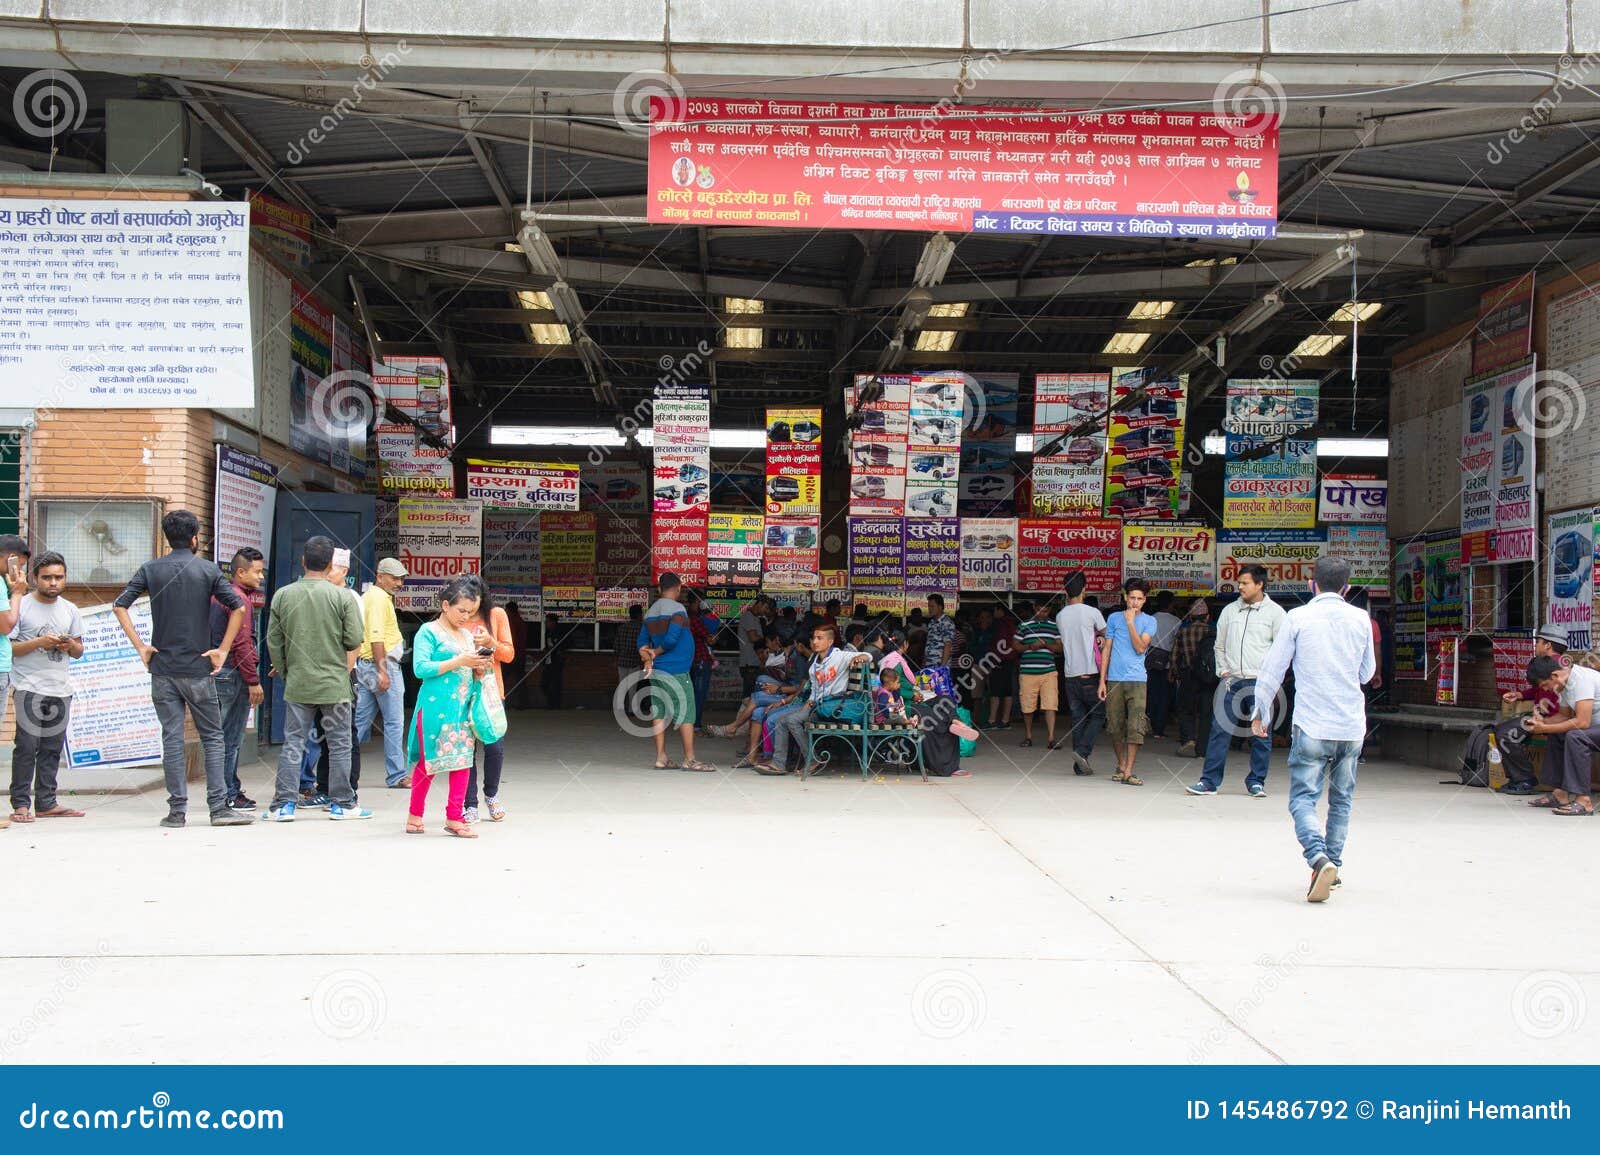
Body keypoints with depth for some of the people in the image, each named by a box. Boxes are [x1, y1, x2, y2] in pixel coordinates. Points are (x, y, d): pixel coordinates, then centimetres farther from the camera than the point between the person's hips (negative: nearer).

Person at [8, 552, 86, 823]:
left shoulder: (70, 610, 14)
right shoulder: (21, 606, 0)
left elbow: (79, 651, 19)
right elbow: (8, 647, -5)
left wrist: (71, 645, -4)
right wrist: (40, 642, -17)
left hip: (61, 688, 5)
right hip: (29, 686, -5)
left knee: (53, 747, 5)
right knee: (27, 745, -9)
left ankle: (46, 803, 10)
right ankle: (21, 804, -4)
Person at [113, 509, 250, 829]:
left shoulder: (150, 570, 4)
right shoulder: (207, 570, -1)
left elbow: (119, 605, -3)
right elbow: (238, 607, -9)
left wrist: (140, 646, -1)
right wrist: (222, 650, -4)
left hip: (162, 668, 2)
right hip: (198, 668, -2)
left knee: (172, 738, 4)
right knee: (212, 737, 5)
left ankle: (177, 810, 4)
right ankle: (219, 807, 0)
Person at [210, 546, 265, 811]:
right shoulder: (239, 598, -14)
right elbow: (242, 644, -19)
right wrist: (254, 681, -17)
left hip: (220, 670, 10)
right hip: (235, 673, -10)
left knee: (228, 736, 14)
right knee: (231, 737, -5)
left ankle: (231, 791, 20)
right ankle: (229, 796, -1)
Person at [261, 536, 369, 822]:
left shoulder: (283, 595, 0)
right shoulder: (342, 597, -9)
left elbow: (273, 640, 4)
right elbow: (354, 640, -9)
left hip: (297, 684, 2)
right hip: (334, 684, -2)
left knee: (292, 743, 7)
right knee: (339, 744, 7)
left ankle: (283, 804, 6)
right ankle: (342, 803, 13)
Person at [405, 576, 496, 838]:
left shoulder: (467, 634, 17)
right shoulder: (429, 632, -5)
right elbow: (421, 668, -16)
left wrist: (479, 668, 2)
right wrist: (459, 662, -18)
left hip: (463, 708, 7)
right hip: (436, 708, -7)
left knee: (463, 760, 2)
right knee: (429, 761, -1)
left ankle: (455, 817, 7)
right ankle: (415, 816, 14)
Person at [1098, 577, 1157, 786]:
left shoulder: (1149, 621, 6)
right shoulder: (1114, 618, 10)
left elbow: (1140, 648, -7)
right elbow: (1106, 649, 11)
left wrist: (1131, 622, -10)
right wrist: (1102, 680, 6)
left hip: (1137, 680, -2)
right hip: (1114, 680, 2)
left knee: (1135, 727, -11)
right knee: (1115, 727, 5)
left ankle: (1129, 772, -9)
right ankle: (1121, 765, 23)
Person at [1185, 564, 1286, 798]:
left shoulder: (1274, 612, 2)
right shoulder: (1229, 610, 11)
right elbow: (1219, 645, 18)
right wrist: (1223, 671, 6)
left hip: (1260, 682, -2)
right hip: (1231, 681, 2)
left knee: (1261, 734, 2)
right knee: (1220, 730, -3)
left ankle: (1256, 781, 13)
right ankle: (1209, 781, -1)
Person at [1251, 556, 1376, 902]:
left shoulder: (1297, 617, -4)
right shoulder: (1361, 620, 5)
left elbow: (1272, 670, -1)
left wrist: (1262, 713, 11)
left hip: (1312, 727, -3)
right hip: (1352, 726, 4)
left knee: (1303, 798, -4)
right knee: (1341, 800, 16)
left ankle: (1320, 859, -26)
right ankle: (1333, 866, 19)